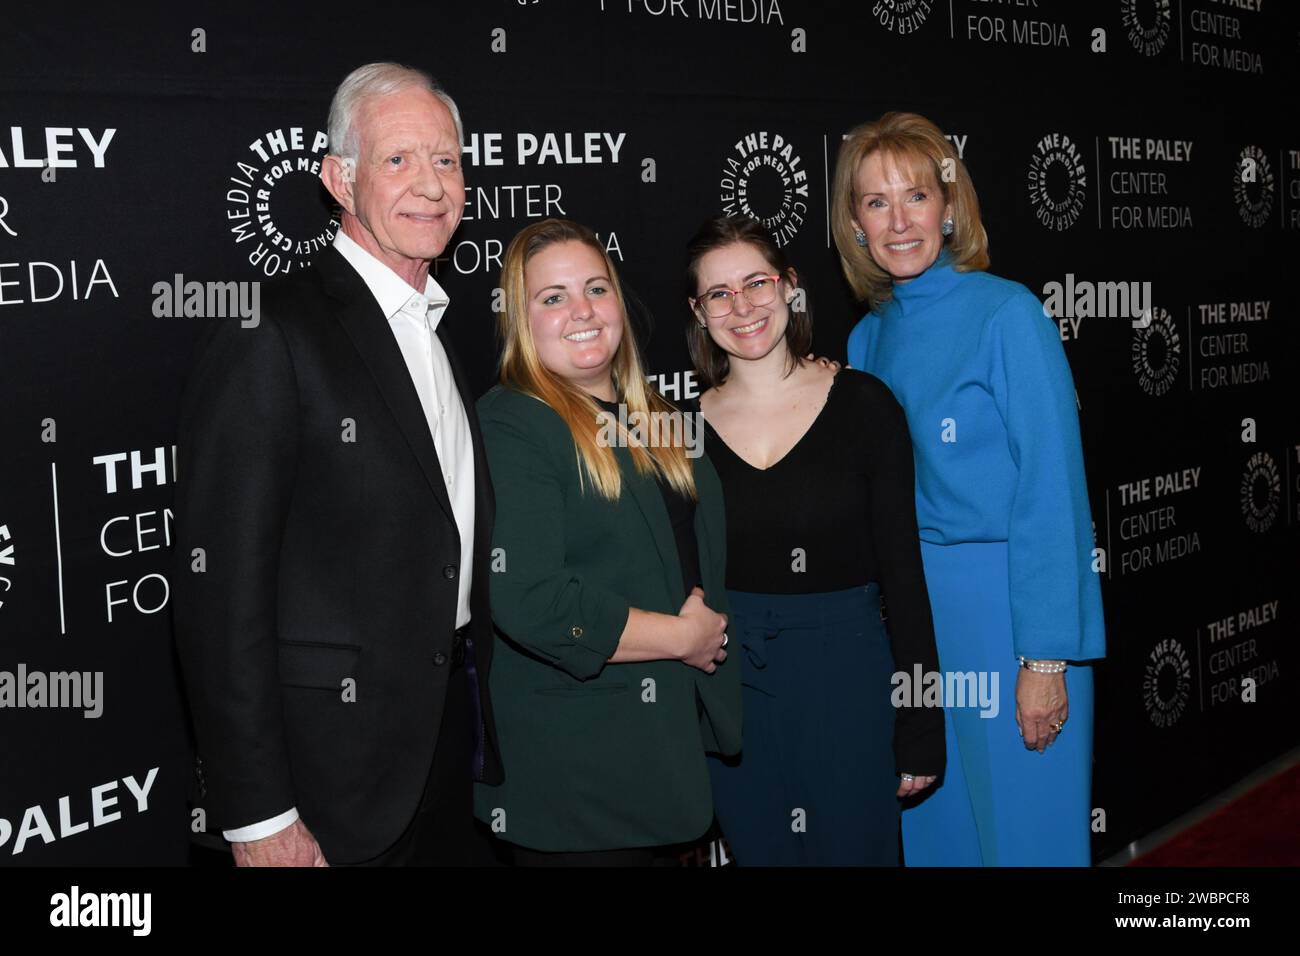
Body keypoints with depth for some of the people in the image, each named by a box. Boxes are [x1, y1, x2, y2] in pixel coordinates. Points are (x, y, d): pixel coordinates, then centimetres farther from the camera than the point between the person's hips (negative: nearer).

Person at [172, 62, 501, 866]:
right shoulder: (272, 335, -15)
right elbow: (220, 586, -19)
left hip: (451, 738, 8)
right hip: (335, 763, -8)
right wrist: (258, 818, -20)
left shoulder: (439, 337, 12)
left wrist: (479, 712, 13)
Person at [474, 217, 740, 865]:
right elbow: (526, 602, -24)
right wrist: (681, 637, -15)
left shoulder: (652, 419, 12)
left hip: (676, 734, 7)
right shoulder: (507, 427, -14)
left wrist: (710, 631, 5)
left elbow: (702, 560, 24)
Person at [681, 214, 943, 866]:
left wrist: (921, 727, -5)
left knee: (854, 847, 9)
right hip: (730, 684, 2)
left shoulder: (862, 403, -5)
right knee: (759, 850, 14)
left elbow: (902, 566, -3)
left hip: (845, 672, -2)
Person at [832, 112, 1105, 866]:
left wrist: (1045, 658, -16)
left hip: (1003, 603, -5)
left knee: (1024, 832, 5)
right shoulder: (871, 337, 8)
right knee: (935, 829, 15)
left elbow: (1052, 491, -13)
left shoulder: (1008, 314, -10)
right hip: (909, 614, 6)